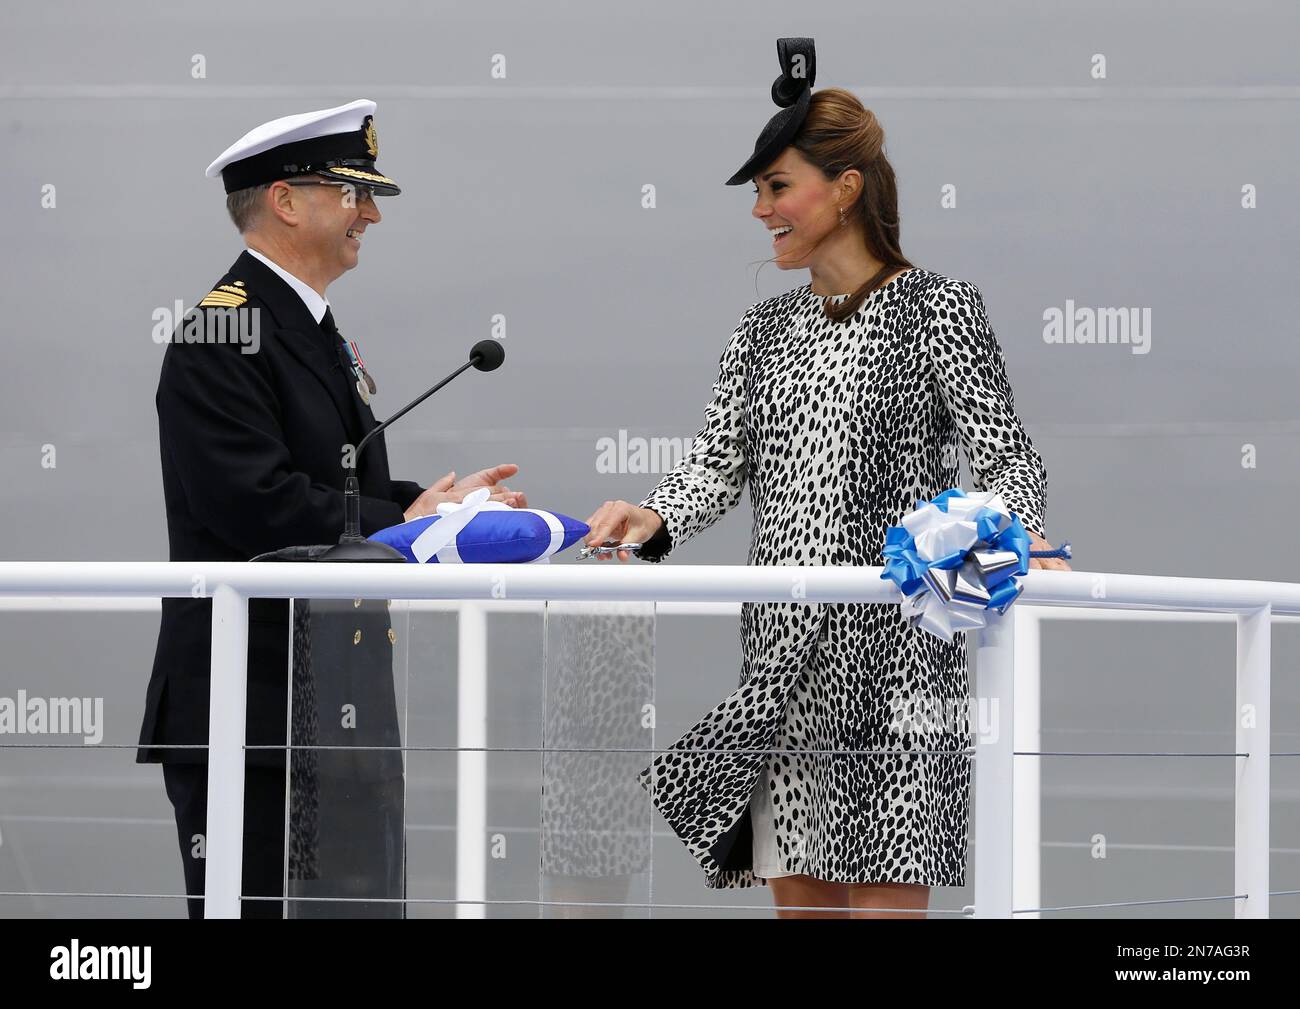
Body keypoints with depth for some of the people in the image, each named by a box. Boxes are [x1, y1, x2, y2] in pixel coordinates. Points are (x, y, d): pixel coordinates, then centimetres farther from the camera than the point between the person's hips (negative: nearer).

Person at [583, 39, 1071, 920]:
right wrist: (654, 518, -11)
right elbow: (721, 462, 9)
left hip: (890, 642, -6)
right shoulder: (764, 332, 17)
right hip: (785, 648, 6)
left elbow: (1006, 454, -5)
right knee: (798, 893, 5)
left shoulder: (937, 309, 0)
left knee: (886, 896, -9)